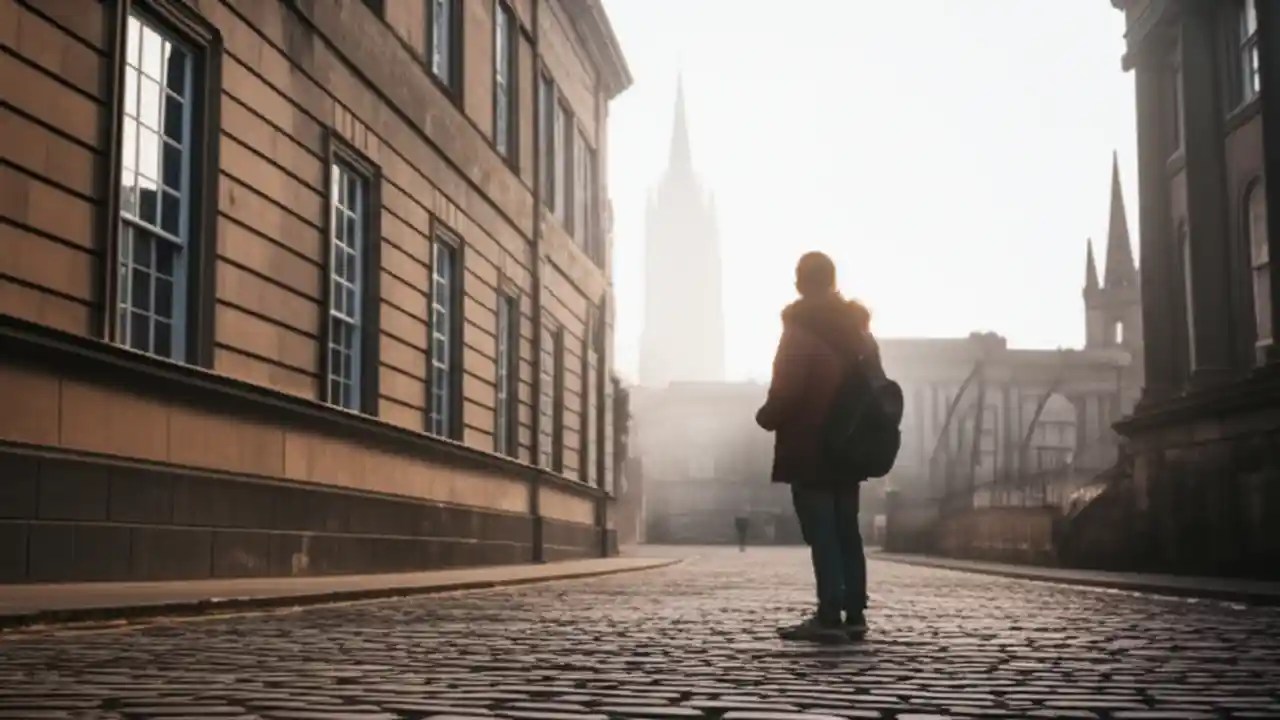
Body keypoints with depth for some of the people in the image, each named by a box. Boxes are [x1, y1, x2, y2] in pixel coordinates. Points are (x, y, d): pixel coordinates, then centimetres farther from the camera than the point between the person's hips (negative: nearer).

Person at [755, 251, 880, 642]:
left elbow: (786, 387, -17)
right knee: (846, 532, 10)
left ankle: (829, 616, -8)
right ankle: (854, 614, 11)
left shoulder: (800, 327, -10)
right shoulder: (858, 328, 11)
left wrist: (768, 417, 0)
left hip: (809, 448, -6)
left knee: (822, 534, -6)